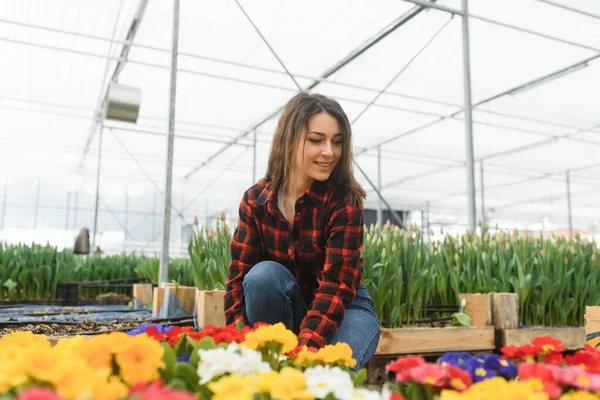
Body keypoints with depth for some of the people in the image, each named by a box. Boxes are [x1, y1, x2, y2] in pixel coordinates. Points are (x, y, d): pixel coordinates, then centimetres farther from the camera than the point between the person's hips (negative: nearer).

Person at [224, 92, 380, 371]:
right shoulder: (255, 199, -11)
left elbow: (338, 284, -28)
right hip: (282, 307, 3)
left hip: (344, 308, -3)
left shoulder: (345, 200, -21)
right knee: (264, 274, -29)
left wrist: (305, 348, -42)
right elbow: (238, 276, -14)